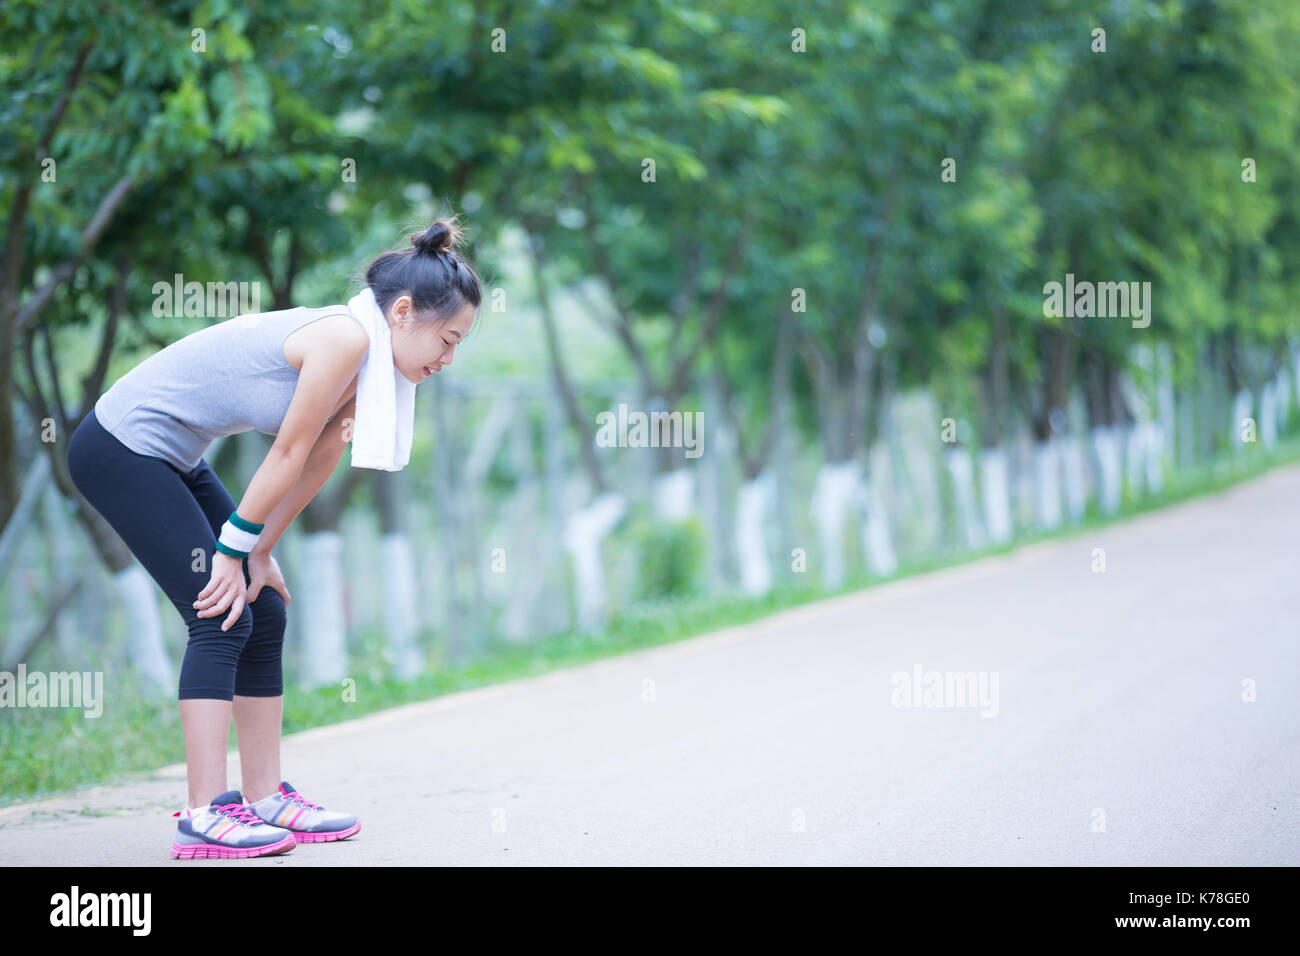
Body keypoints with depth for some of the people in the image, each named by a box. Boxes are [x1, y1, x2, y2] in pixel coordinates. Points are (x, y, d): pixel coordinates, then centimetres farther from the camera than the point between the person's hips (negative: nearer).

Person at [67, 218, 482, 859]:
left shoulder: (364, 360, 5)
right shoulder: (344, 337, -23)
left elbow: (315, 464, 8)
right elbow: (288, 455, -17)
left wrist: (258, 554, 7)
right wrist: (235, 551, -11)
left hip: (169, 459, 10)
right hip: (120, 448, -10)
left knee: (264, 615, 7)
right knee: (221, 619, -14)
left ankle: (265, 799, 12)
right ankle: (204, 817, -14)